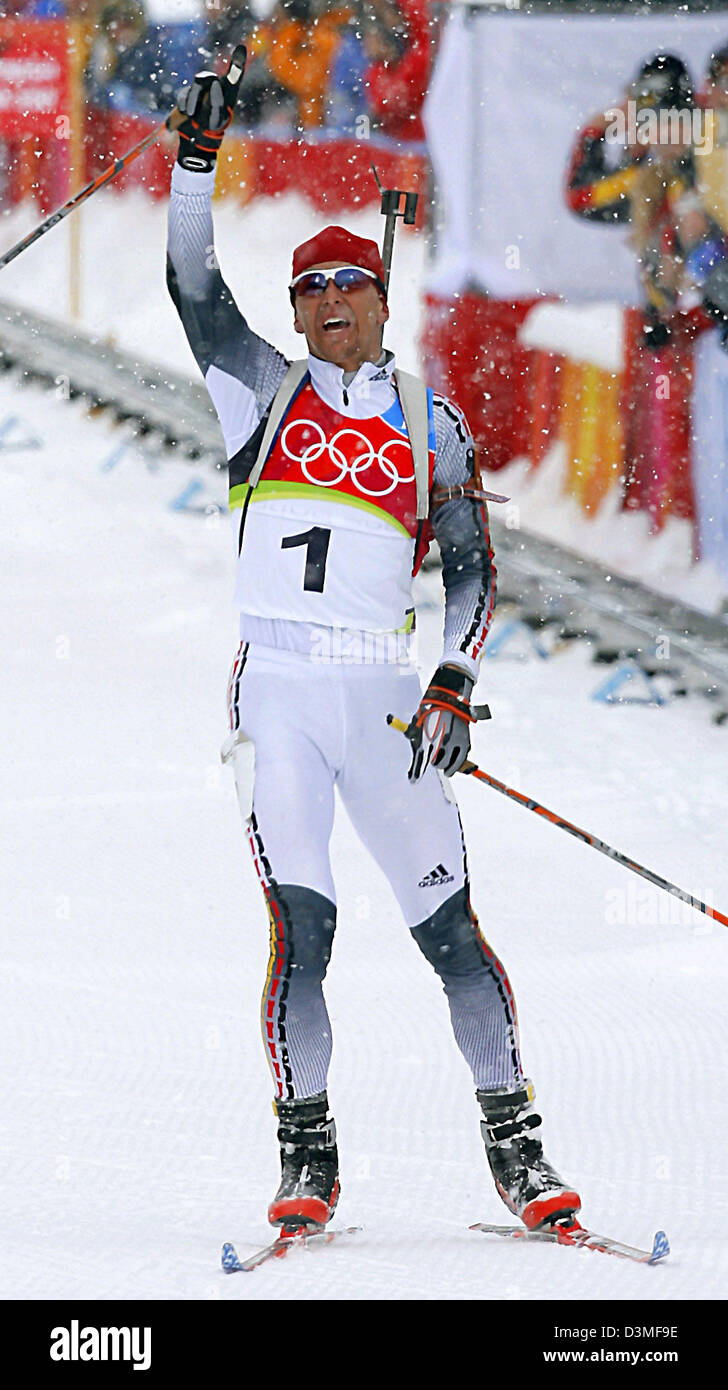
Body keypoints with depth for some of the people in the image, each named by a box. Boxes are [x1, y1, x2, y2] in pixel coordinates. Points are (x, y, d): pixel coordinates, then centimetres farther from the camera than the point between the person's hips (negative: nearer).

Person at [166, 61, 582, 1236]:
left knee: (449, 925, -5)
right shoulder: (265, 391, 13)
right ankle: (308, 1156, -3)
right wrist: (199, 158, -9)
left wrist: (456, 684, -2)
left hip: (387, 690, 0)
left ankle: (515, 1144, 0)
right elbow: (193, 285, 1)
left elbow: (473, 565, 11)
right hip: (275, 688, 0)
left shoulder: (430, 424, 13)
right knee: (299, 927, -10)